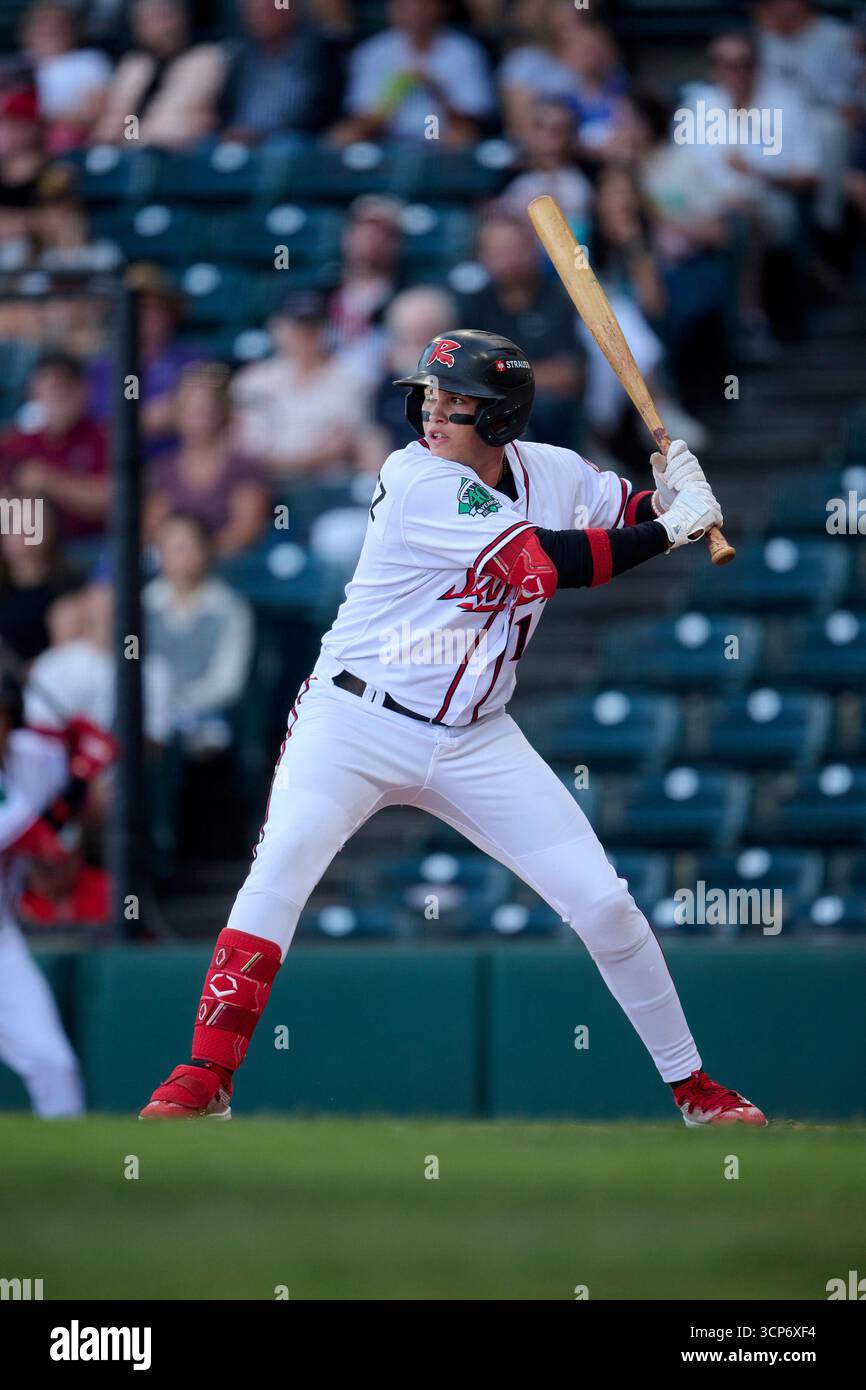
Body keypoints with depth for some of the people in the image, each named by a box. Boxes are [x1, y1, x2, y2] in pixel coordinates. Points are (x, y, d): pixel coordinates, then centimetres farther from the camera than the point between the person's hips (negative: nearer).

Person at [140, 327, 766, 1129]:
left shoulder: (554, 473, 1)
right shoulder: (418, 483, -19)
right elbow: (544, 565, -23)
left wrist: (674, 500, -11)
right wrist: (668, 531, -20)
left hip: (477, 744, 5)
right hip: (357, 724, -5)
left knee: (603, 903, 0)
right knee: (276, 877, -24)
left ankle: (692, 1087, 15)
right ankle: (206, 1080, -16)